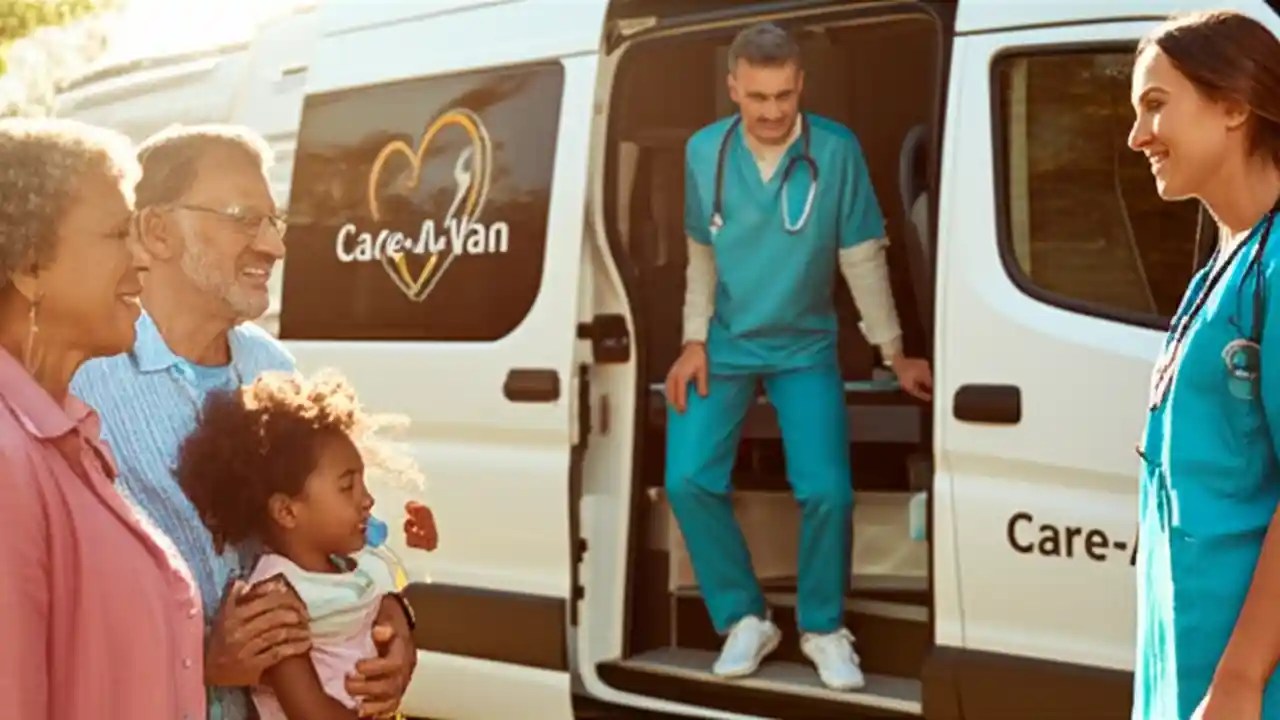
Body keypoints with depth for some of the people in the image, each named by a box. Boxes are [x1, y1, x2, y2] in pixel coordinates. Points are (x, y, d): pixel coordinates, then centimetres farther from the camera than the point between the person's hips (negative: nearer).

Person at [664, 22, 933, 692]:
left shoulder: (837, 150, -16)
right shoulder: (704, 151, -8)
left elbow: (863, 259, -7)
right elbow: (701, 254, 4)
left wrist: (895, 353, -2)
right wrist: (694, 342, -1)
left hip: (804, 346, -2)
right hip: (725, 343, 2)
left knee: (827, 490, -16)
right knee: (688, 481, -11)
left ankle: (823, 628, 10)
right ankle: (745, 619, 9)